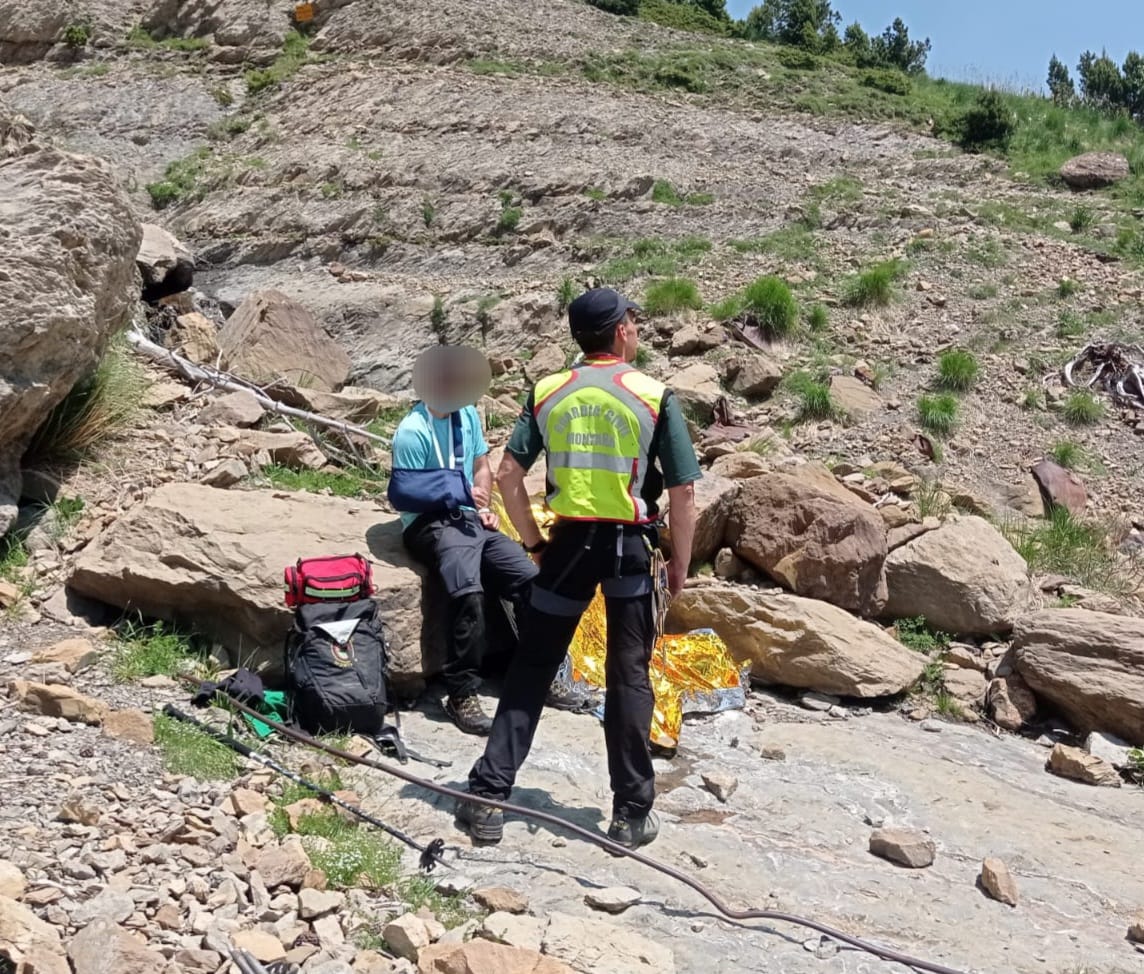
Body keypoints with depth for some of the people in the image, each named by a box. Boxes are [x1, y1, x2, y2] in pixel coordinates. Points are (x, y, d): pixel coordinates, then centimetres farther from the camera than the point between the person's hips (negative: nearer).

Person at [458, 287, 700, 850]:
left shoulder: (547, 393, 2)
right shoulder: (654, 397, -5)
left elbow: (507, 477, -1)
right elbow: (683, 492, -7)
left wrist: (534, 543, 10)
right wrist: (680, 565, 4)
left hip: (567, 543, 2)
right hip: (628, 547, -2)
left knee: (530, 669, 11)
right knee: (629, 677, 9)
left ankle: (487, 798, 11)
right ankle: (632, 813, 17)